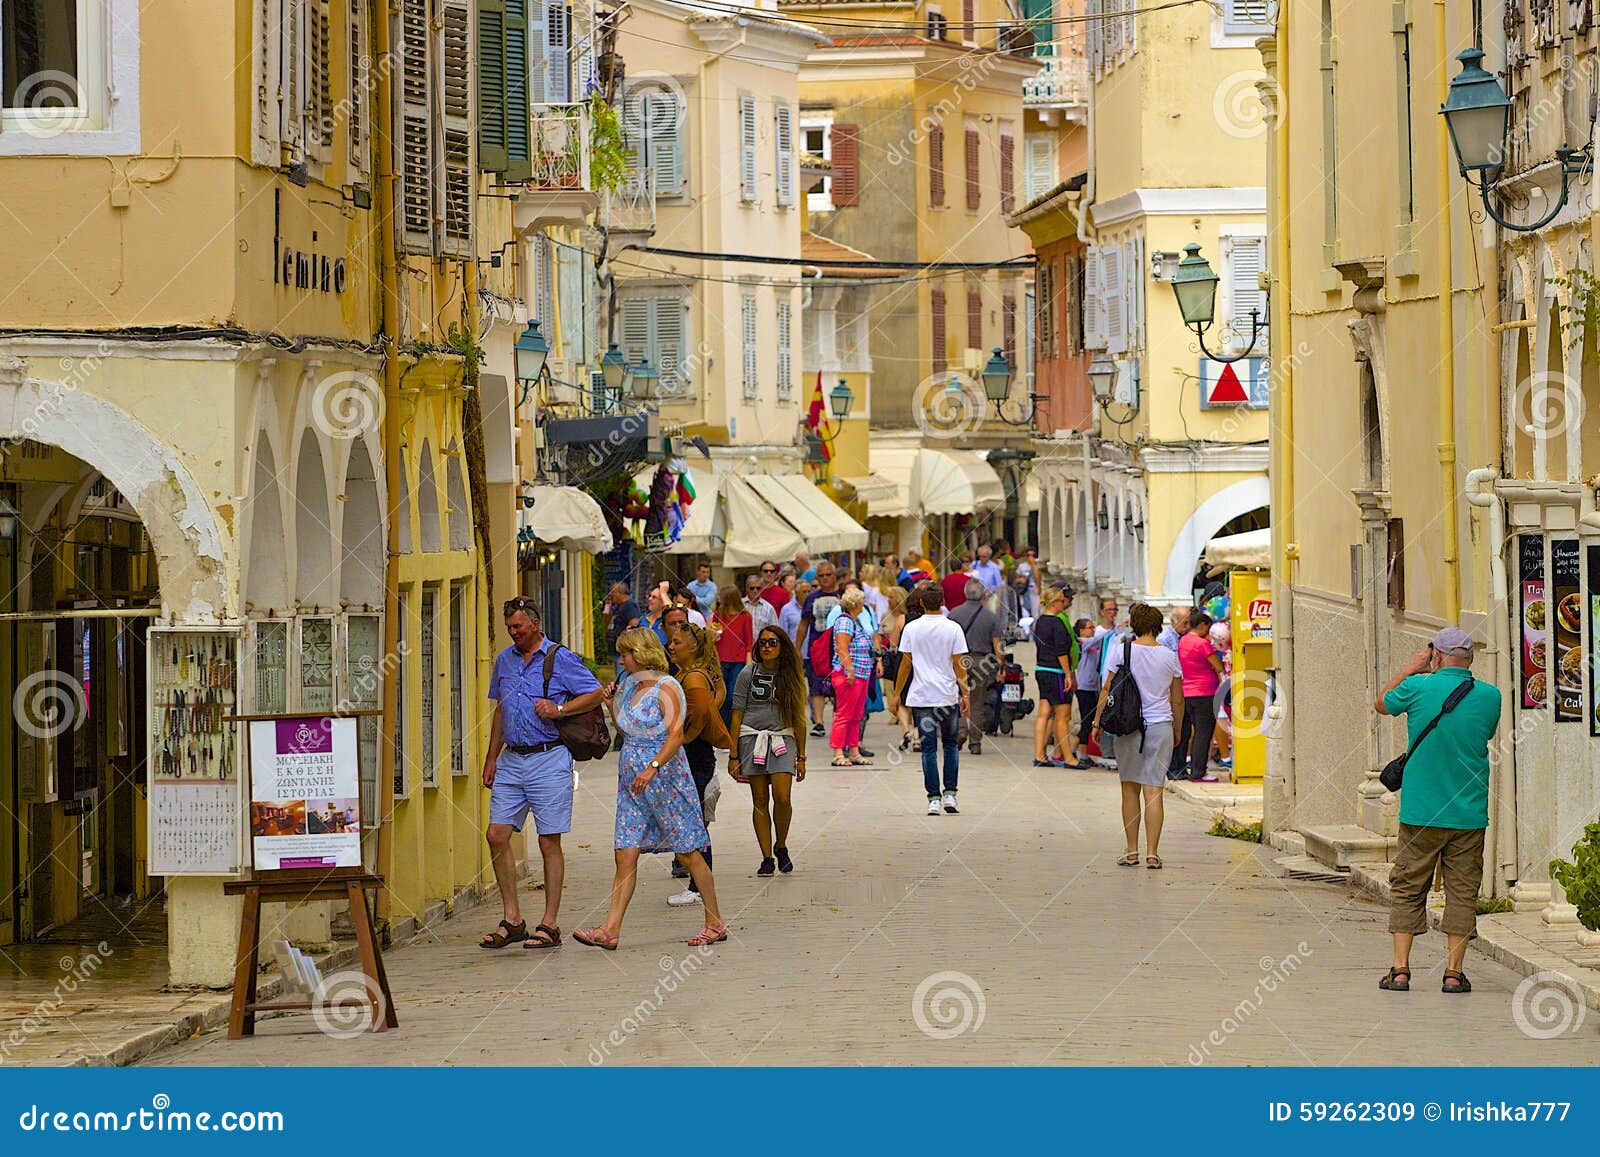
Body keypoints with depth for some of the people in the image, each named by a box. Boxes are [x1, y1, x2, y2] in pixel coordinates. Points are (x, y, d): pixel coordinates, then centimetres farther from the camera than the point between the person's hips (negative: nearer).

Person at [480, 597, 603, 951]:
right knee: (496, 835, -1)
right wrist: (491, 758, 18)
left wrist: (559, 709, -16)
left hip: (548, 759, -6)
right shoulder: (504, 660, 15)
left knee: (549, 842, -2)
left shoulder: (560, 659, -4)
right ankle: (512, 919, 8)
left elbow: (595, 693, -2)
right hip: (511, 760, 6)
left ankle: (549, 924, 3)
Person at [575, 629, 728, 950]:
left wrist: (653, 768, -32)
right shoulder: (629, 686, 14)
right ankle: (610, 930, -6)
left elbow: (676, 735, -21)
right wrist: (611, 704, 9)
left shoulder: (665, 688, -11)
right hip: (632, 778, 8)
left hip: (664, 776, -8)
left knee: (687, 853, 1)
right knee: (625, 856, -1)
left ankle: (715, 923, 12)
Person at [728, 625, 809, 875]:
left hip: (783, 739, 0)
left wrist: (801, 757, 10)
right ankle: (767, 858, 7)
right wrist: (733, 755, -1)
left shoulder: (792, 676, 6)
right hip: (752, 739, 0)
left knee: (782, 798, -14)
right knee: (760, 800, 0)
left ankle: (781, 846, 10)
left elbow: (798, 719, 12)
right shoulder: (749, 674, 2)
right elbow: (737, 715, 3)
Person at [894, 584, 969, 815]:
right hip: (948, 696, 0)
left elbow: (905, 664, 2)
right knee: (951, 744, 15)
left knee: (929, 748, 2)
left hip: (921, 696, 0)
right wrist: (965, 694, 4)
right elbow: (959, 665, -3)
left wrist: (897, 694, 10)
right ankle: (950, 794, 8)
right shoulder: (953, 629, -4)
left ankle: (933, 799, -2)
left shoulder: (911, 629, -1)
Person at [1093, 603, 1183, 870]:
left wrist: (1097, 722, 7)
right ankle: (1152, 853, -6)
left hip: (1128, 725, -1)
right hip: (1161, 726, 1)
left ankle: (1131, 851, 11)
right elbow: (1177, 700, 9)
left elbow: (1107, 689, -2)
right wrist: (1177, 731, 21)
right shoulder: (1169, 657, 3)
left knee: (1130, 788, 10)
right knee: (1154, 792, -1)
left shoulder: (1122, 650, -2)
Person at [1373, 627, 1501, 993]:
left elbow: (1381, 704, 12)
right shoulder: (1489, 696, -3)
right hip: (1469, 813, 1)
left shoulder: (1419, 686, -8)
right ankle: (1453, 971, 4)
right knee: (1462, 891, 7)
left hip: (1421, 810, -1)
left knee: (1407, 887, 8)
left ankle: (1400, 969, 5)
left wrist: (1411, 668, 20)